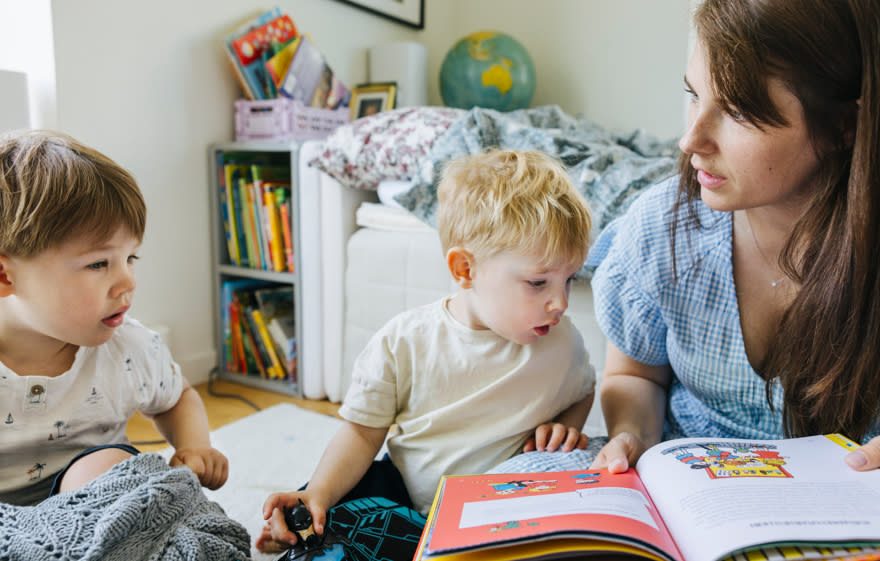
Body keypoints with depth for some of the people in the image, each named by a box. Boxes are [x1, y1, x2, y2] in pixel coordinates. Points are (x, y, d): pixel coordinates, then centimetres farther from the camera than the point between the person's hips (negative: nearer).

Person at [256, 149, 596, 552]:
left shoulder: (562, 343, -9)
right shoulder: (402, 342, -15)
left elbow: (582, 392, 15)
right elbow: (363, 432, -8)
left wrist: (565, 427, -6)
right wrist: (320, 493, -23)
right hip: (405, 496, 0)